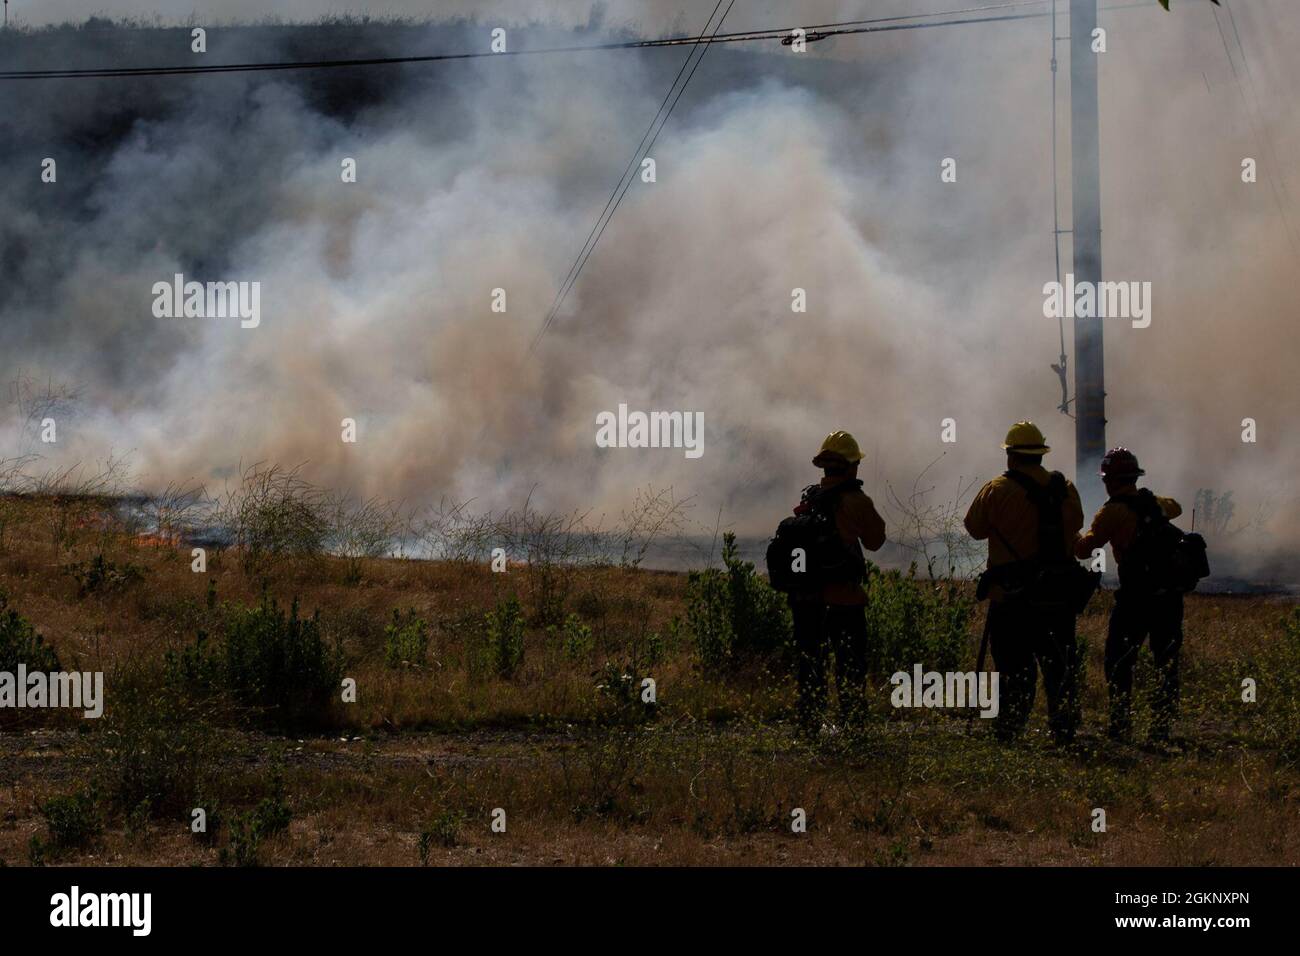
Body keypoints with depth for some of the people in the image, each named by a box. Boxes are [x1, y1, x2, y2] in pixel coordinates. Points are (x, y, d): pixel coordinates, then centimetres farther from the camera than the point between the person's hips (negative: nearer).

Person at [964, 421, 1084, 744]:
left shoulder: (997, 491, -9)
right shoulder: (1065, 490, 3)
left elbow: (975, 527, 1)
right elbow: (1076, 524, 17)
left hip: (1011, 597, -3)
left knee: (1014, 666, 1)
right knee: (1061, 664, 10)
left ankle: (1008, 730, 0)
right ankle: (1063, 728, 10)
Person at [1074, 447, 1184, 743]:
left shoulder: (1114, 511, -8)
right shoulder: (1154, 503, 12)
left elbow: (1084, 549, -10)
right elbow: (1174, 507, 37)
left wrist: (1074, 539, 11)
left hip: (1136, 596, -6)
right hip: (1170, 594, 6)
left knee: (1119, 663, 3)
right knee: (1166, 664, 10)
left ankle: (1121, 726, -3)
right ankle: (1162, 727, 8)